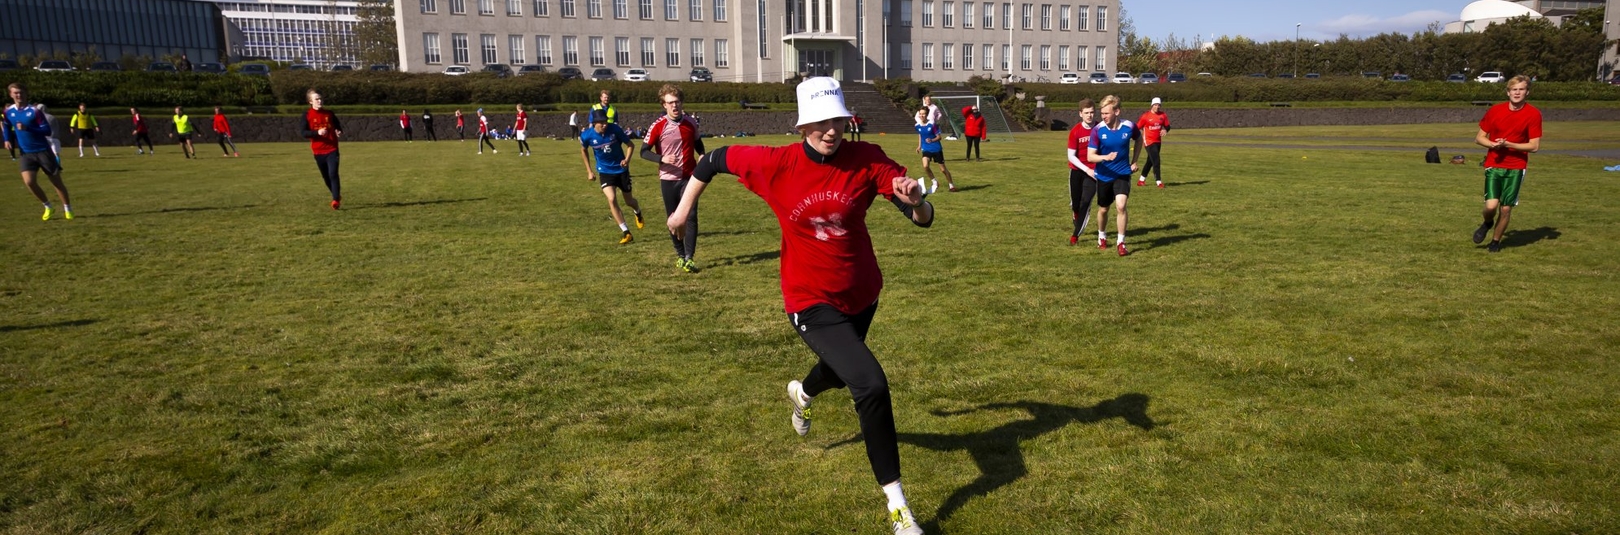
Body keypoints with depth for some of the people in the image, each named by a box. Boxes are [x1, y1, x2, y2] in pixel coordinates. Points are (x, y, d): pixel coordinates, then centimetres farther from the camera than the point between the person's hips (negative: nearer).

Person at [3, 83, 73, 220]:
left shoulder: (34, 111, -11)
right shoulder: (8, 111, 4)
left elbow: (47, 130, -16)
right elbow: (7, 127, 24)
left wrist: (28, 128, -28)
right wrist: (8, 140, 8)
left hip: (43, 150, -3)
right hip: (26, 153, 4)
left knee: (56, 181, 3)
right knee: (28, 181, -13)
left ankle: (67, 209, 17)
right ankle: (47, 207, 7)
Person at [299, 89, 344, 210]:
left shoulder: (329, 113, 5)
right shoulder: (307, 115, -1)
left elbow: (338, 126, 18)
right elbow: (303, 132, -6)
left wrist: (339, 132, -6)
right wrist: (317, 132, -22)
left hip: (332, 149, -1)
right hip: (318, 151, 1)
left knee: (333, 174, -14)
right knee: (326, 176, 10)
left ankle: (336, 200, -14)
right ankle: (337, 196, 27)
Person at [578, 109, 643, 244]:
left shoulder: (615, 129, -19)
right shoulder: (587, 136, -16)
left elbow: (631, 144, -6)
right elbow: (584, 150, 7)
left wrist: (627, 159, -24)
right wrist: (589, 171, 7)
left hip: (621, 169, 0)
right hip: (605, 172, 0)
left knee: (629, 201, 12)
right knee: (611, 199, -19)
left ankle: (638, 213, 50)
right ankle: (626, 233, -12)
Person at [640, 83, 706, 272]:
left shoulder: (691, 122, 0)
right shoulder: (658, 126, -10)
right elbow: (644, 151, -7)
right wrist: (661, 159, -24)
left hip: (689, 177, 1)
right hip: (668, 179, -1)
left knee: (690, 216, -9)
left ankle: (689, 258, -6)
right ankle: (680, 255, 25)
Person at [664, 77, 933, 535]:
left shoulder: (868, 160, -15)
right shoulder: (776, 164, -17)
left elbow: (923, 219, -19)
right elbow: (715, 158, 0)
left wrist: (915, 200, -41)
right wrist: (685, 208, 5)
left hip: (862, 294, 4)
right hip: (812, 302, -4)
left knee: (839, 371, 30)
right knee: (872, 384, -22)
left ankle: (802, 393, 71)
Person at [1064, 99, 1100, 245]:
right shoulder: (1075, 131, -12)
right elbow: (1071, 156, -11)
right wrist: (1086, 169, -20)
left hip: (1093, 171, 0)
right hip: (1077, 170, 0)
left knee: (1086, 203, -11)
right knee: (1075, 203, 10)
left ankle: (1076, 235, -5)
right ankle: (1079, 225, 42)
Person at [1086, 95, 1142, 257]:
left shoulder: (1129, 127, -12)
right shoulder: (1098, 130, -16)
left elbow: (1139, 140, 11)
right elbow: (1090, 156, -18)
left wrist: (1134, 162, 8)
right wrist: (1105, 157, -37)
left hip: (1123, 173, -1)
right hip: (1104, 175, 1)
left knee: (1121, 206, -18)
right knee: (1103, 209, 14)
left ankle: (1121, 242, -6)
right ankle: (1102, 237, 40)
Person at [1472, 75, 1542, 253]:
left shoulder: (1533, 114, -5)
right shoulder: (1495, 111, -2)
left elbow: (1534, 146, -5)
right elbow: (1479, 137, 6)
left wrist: (1508, 144, -17)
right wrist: (1493, 144, -15)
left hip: (1516, 167, 0)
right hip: (1494, 165, 0)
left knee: (1506, 208, 2)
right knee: (1491, 205, -15)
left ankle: (1496, 241, 24)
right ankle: (1487, 223, 20)